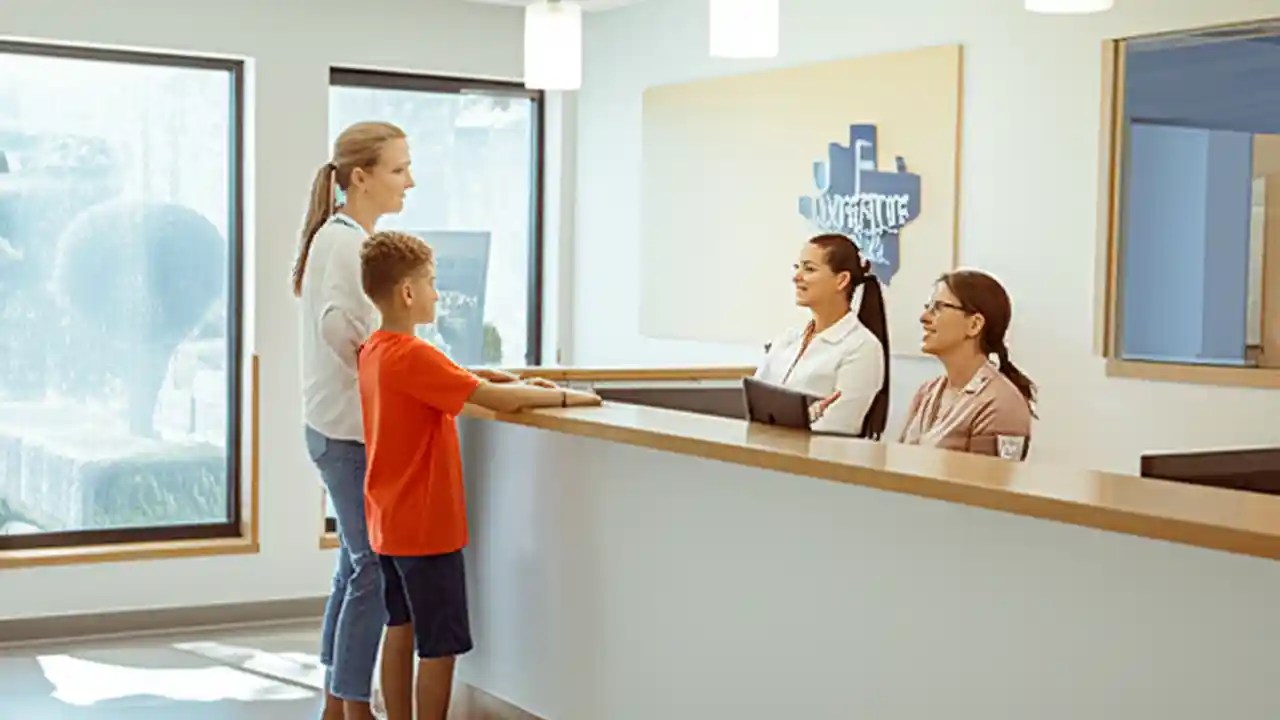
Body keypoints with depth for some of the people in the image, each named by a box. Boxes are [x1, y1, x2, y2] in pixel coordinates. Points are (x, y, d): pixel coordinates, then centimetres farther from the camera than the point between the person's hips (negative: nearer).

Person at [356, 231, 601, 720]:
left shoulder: (374, 351, 7)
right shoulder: (413, 356, -22)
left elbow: (452, 387, 11)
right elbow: (493, 398, -26)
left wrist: (519, 387, 1)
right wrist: (563, 397, -13)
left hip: (390, 522, 10)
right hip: (427, 526, -10)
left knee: (401, 630, 16)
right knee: (441, 646, -1)